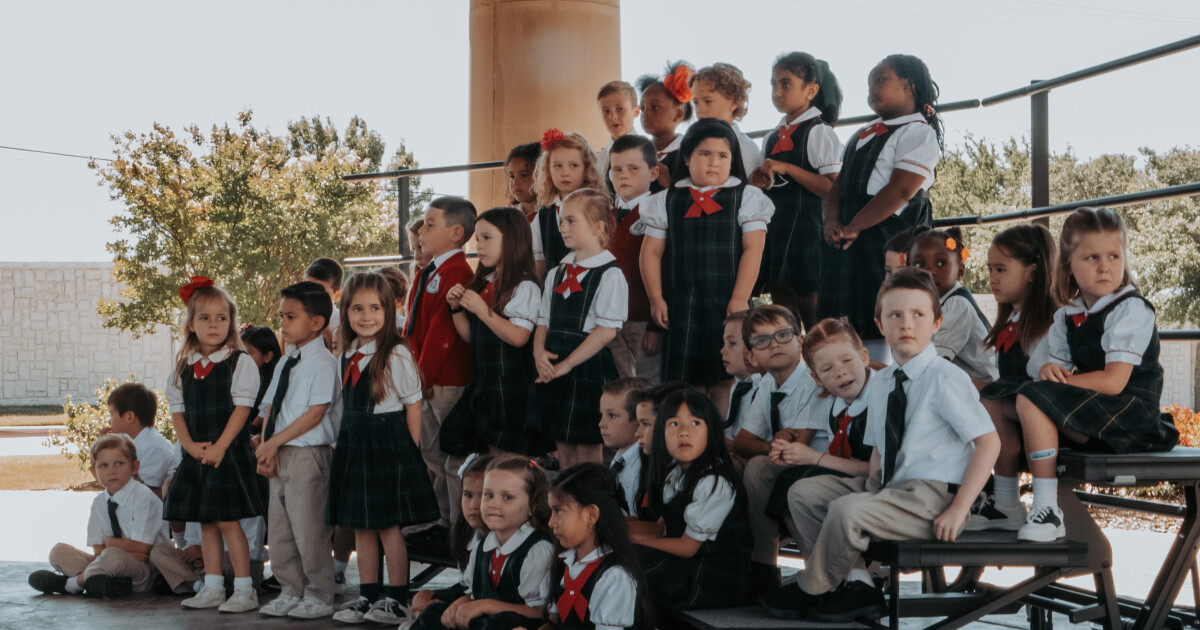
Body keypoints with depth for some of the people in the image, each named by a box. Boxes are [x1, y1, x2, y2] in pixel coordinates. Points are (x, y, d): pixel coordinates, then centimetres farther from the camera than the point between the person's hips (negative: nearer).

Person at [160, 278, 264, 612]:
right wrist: (190, 445, -7)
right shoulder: (184, 367, 9)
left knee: (227, 521, -6)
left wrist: (219, 447, -18)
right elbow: (176, 409, 9)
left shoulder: (240, 363, -6)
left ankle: (244, 590, 0)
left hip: (229, 454, -6)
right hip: (196, 455, 6)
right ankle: (213, 588, 19)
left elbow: (241, 408, -11)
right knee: (206, 522, 11)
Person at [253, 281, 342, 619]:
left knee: (309, 528, -5)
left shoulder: (323, 363, -11)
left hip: (308, 454, -9)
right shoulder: (285, 363, 15)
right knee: (278, 531, 13)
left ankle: (318, 597, 6)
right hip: (280, 454, 9)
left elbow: (315, 414, -17)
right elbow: (271, 408, 14)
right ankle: (290, 592, 25)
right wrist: (266, 446, -1)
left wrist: (276, 442, -16)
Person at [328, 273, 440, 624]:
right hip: (354, 446, 7)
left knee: (389, 525, -3)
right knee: (361, 527, 11)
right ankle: (367, 596, 19)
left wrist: (410, 450, -10)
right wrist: (341, 443, 12)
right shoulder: (347, 355, 10)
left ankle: (397, 599, 5)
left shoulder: (396, 354, -10)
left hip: (388, 446, -7)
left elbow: (413, 403, -8)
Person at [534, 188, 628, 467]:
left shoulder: (610, 275, -10)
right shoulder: (556, 274, 13)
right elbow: (543, 321, 16)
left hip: (590, 369, -7)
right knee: (564, 449, 12)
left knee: (588, 452, -1)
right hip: (554, 373, 7)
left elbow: (607, 330, -16)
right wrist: (539, 352, -5)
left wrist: (566, 363, -17)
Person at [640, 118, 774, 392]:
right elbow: (651, 252, 8)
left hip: (727, 306, -2)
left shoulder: (746, 198, 3)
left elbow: (753, 249, -4)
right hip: (681, 306, 2)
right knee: (684, 382, 2)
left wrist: (739, 298, -12)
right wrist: (656, 299, -1)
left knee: (726, 383, -1)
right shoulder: (667, 201, 9)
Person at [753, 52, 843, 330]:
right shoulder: (772, 138, 16)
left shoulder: (819, 132, -7)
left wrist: (787, 169, -19)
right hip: (775, 231, 8)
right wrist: (760, 181, 4)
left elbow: (833, 189, -17)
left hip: (806, 229, -8)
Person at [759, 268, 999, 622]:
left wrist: (958, 509, -20)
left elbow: (989, 443, -15)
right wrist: (872, 486, 1)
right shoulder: (881, 383, 12)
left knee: (846, 510, -29)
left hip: (932, 498, -9)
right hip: (889, 487, 9)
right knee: (804, 492, 1)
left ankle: (811, 591, -2)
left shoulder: (946, 379, -11)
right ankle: (856, 584, -4)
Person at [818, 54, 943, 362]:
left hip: (886, 237, -9)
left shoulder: (918, 132, -6)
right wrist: (833, 221, -3)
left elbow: (901, 190, -16)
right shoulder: (864, 134, 23)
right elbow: (840, 183, 16)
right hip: (847, 241, 9)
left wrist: (854, 227, -16)